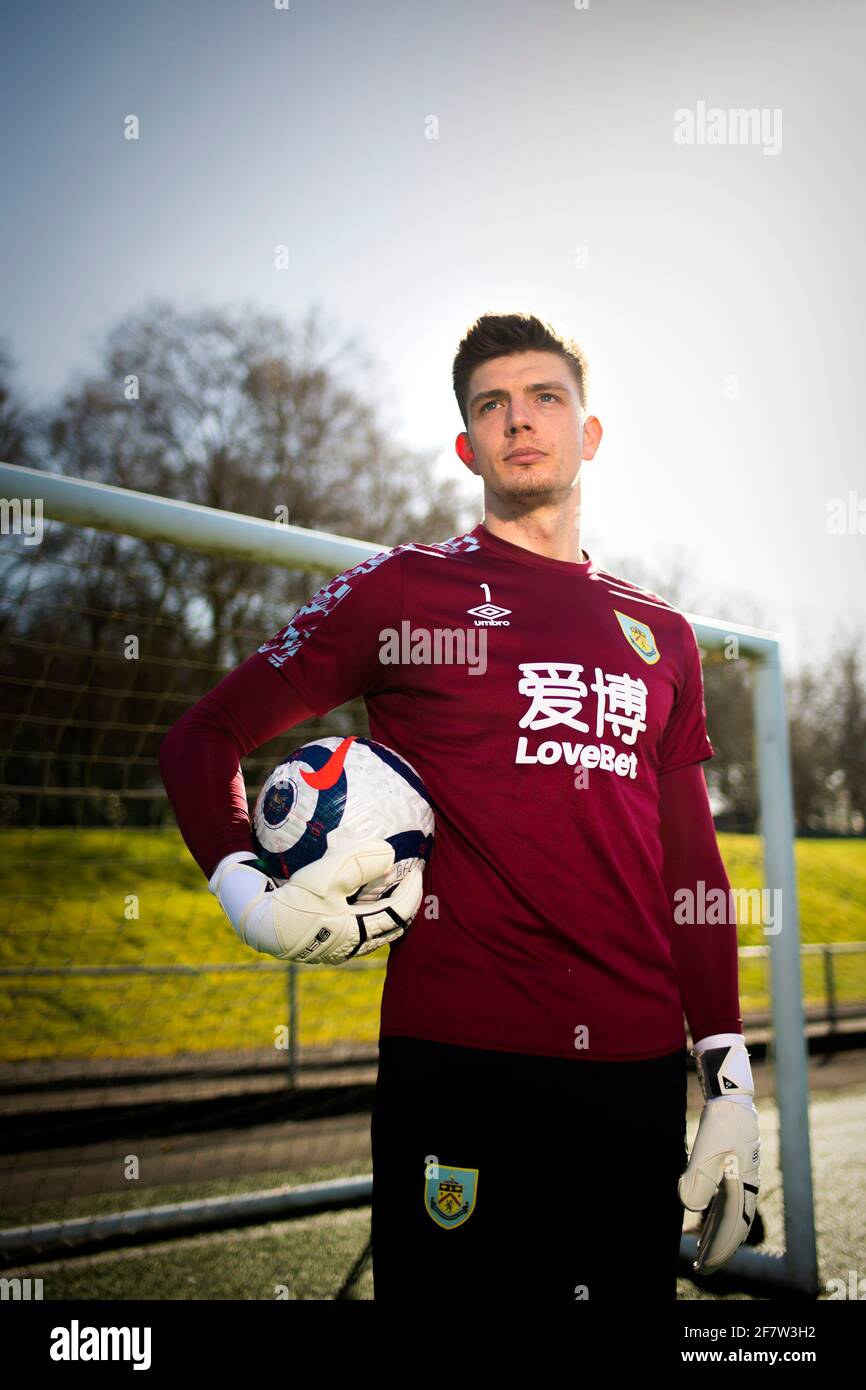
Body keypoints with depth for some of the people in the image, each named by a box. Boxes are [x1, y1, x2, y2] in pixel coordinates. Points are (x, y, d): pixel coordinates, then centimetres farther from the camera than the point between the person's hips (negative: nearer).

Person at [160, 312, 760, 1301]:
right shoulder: (402, 589, 3)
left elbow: (692, 865, 15)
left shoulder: (659, 633, 14)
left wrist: (728, 1075, 10)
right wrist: (246, 888, -11)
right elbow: (203, 739, 7)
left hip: (639, 1069, 4)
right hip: (458, 1057, -4)